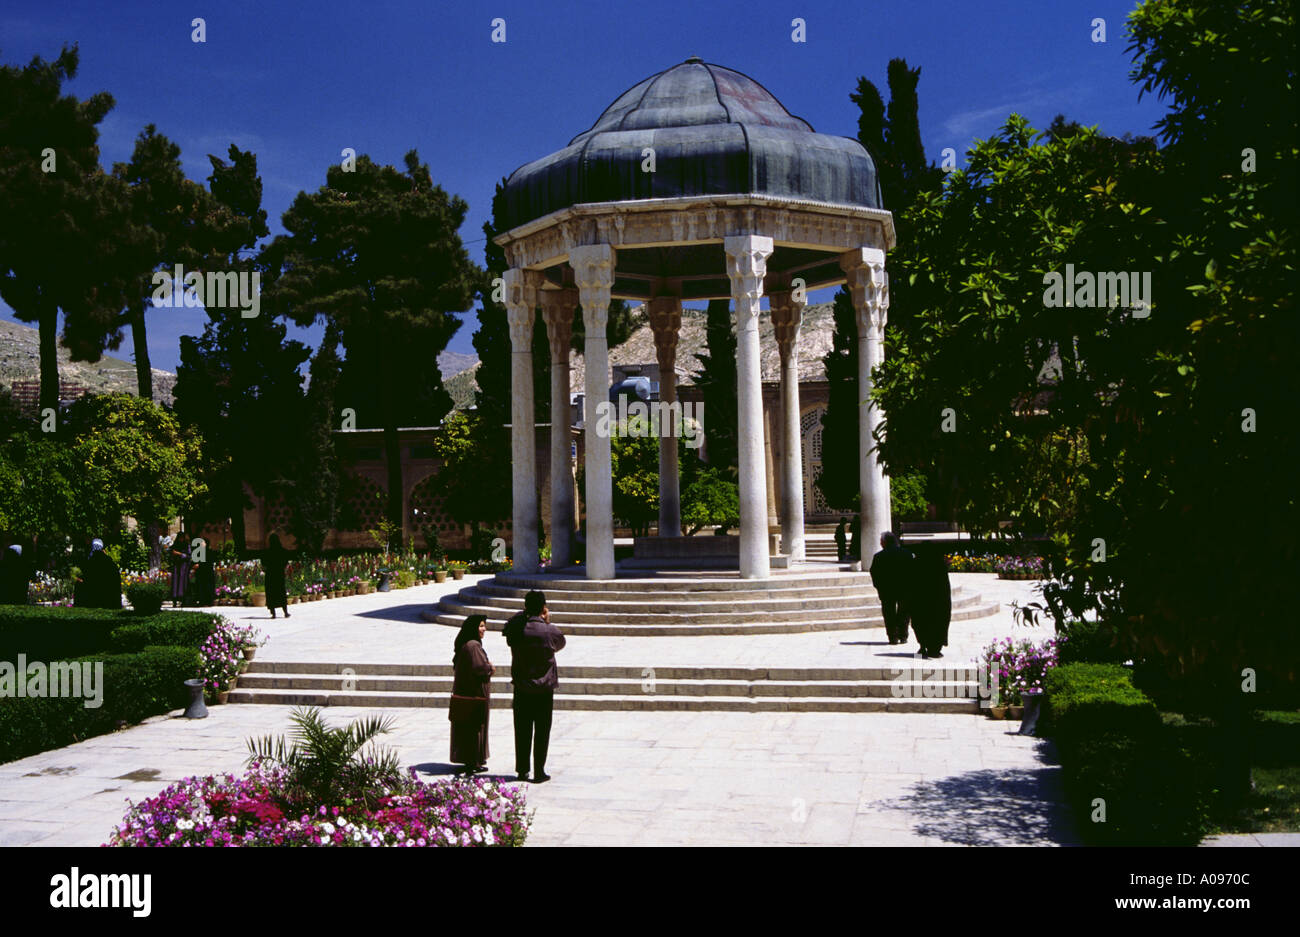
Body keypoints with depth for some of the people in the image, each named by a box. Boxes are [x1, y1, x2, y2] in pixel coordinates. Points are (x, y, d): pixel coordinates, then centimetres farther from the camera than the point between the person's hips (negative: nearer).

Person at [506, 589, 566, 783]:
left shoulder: (517, 630, -7)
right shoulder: (550, 631, -11)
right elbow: (560, 643, 10)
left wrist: (524, 615, 10)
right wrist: (547, 622, 10)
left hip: (522, 688, 2)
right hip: (544, 689, -2)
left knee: (522, 731, 10)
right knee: (542, 732, 6)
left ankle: (522, 770, 16)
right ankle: (539, 772, 8)